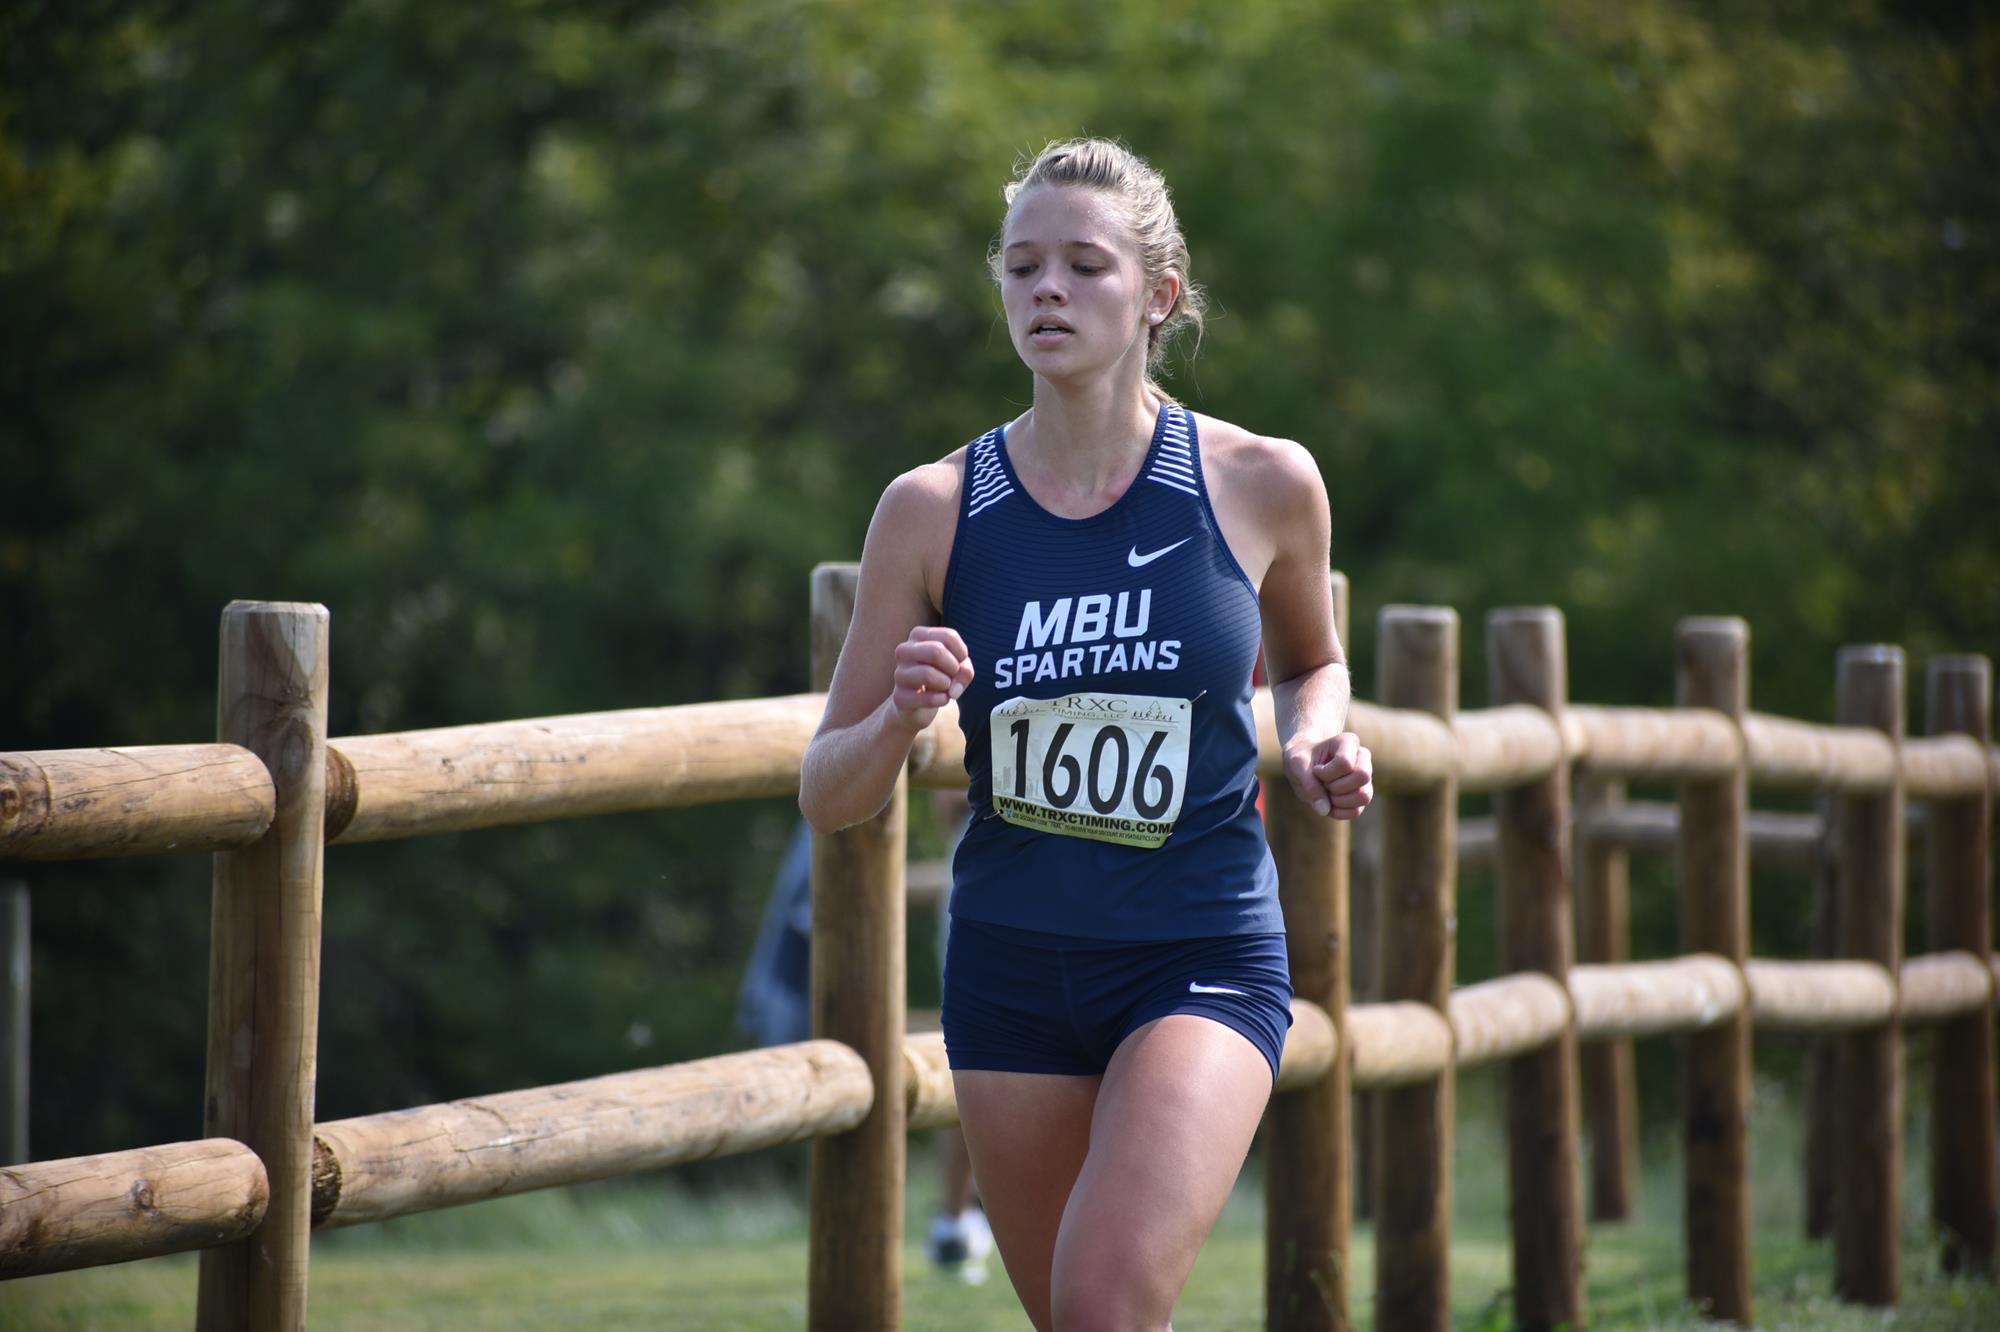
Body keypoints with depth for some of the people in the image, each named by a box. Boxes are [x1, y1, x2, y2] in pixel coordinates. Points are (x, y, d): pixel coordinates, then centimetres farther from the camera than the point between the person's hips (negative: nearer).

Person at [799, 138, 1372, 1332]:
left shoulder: (1262, 484, -4)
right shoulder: (935, 510, -3)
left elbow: (1311, 664, 18)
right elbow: (828, 797, 0)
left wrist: (1317, 743, -4)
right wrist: (902, 718, -21)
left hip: (1203, 961, -2)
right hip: (1012, 965, 3)